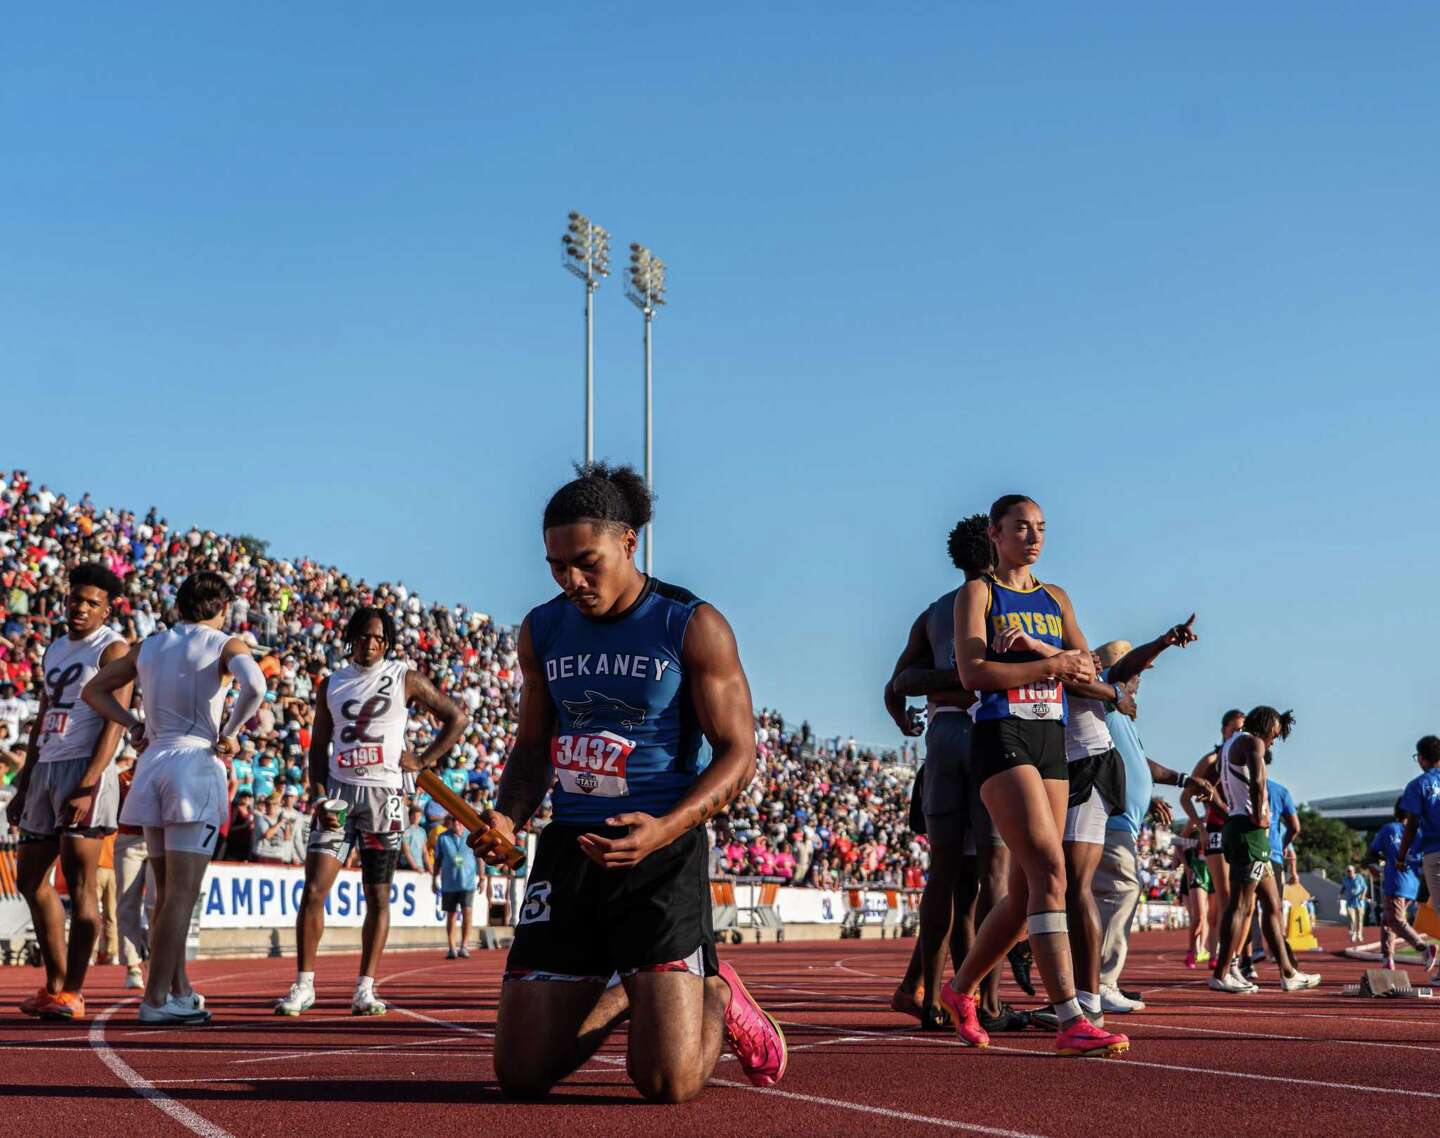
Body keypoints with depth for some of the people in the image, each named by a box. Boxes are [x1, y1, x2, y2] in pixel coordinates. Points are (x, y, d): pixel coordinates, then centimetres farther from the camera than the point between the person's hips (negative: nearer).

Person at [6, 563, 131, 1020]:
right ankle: (55, 983, 22)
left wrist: (88, 786, -23)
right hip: (45, 769, 9)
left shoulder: (112, 649, -5)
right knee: (30, 879, 12)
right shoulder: (54, 650, 19)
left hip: (84, 769, -9)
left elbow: (114, 723, -14)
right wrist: (22, 786, 19)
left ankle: (72, 992, -4)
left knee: (80, 884, -9)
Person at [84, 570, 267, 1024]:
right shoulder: (226, 645, -1)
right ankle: (156, 999, -10)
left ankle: (179, 991, 21)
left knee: (167, 893, 14)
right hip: (197, 762, -6)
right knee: (181, 894, -6)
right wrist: (232, 731, -9)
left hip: (151, 763, 6)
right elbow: (253, 685, -22)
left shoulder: (149, 647, 15)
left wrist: (132, 723, 13)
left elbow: (94, 689, 22)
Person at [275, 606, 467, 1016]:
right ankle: (303, 985, 0)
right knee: (313, 889, -8)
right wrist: (319, 797, -1)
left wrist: (424, 760, 0)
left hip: (384, 794, -2)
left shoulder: (405, 679, 4)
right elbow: (318, 747, 13)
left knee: (377, 897, 2)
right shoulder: (331, 685, 12)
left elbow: (457, 717, 8)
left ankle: (365, 988, 9)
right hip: (339, 791, 2)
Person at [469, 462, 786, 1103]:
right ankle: (623, 995, 32)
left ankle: (718, 997, 22)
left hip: (662, 855, -5)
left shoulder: (692, 626, -5)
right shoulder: (541, 631, 10)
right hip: (567, 848, 5)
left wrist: (665, 829, -23)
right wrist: (509, 818, 0)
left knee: (669, 1083, -14)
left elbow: (738, 753, -6)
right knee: (522, 1073, 1)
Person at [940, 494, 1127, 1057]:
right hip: (1002, 737, -7)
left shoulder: (1055, 599, 19)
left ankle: (960, 989, 27)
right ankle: (1069, 1022, -25)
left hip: (1053, 741, 7)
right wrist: (1053, 666, -11)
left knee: (1025, 890, 7)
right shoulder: (977, 593, 2)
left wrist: (1038, 646, -11)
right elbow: (973, 672, -12)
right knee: (1048, 870, -20)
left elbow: (1089, 669, 7)